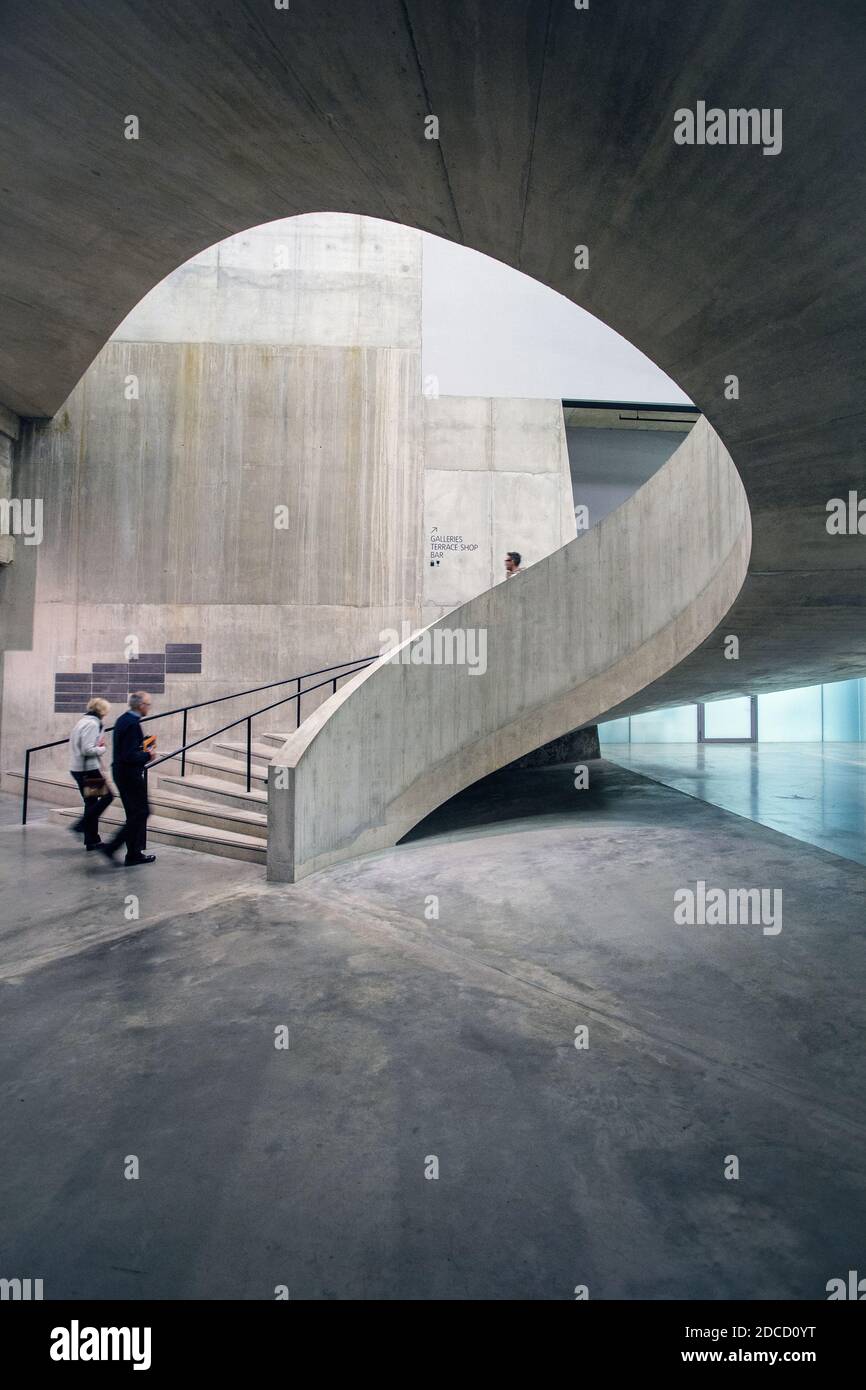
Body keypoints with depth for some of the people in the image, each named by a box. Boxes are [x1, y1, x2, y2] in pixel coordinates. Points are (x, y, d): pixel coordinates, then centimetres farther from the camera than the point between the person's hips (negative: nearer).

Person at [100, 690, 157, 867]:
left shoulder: (123, 719, 10)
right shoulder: (133, 724, -20)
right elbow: (130, 756, -25)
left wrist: (144, 744, 11)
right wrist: (148, 755, -11)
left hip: (120, 771, 10)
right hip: (130, 774, -10)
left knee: (135, 813, 14)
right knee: (141, 812, -2)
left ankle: (134, 853, 20)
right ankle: (111, 847, -1)